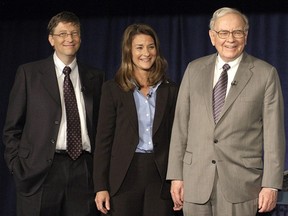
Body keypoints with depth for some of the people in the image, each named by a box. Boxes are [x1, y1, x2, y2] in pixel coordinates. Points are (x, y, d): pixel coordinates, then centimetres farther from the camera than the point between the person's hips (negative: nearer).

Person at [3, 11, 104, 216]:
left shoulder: (95, 76, 11)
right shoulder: (29, 73, 5)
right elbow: (12, 127, 5)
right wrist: (17, 166, -2)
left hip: (84, 173, 2)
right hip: (40, 172, -2)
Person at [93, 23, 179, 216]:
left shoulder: (170, 90, 7)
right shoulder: (113, 89, 2)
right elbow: (104, 139, 1)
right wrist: (101, 186, -5)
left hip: (160, 176, 1)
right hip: (125, 176, -1)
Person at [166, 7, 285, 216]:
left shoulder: (265, 74, 1)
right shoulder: (194, 70, 9)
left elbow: (273, 133, -2)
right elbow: (180, 126, 8)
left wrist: (271, 185, -6)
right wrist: (176, 175, 4)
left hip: (241, 183, -2)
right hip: (196, 181, 3)